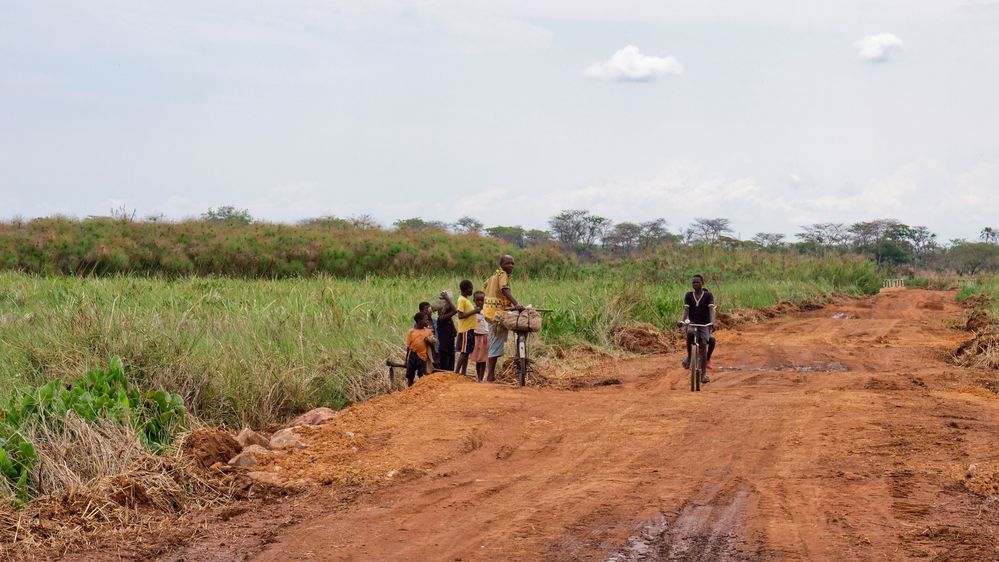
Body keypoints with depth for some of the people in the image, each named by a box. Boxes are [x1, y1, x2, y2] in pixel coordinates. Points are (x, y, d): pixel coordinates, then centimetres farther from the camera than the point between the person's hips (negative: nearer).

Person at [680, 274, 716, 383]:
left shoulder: (708, 295, -1)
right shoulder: (688, 295, 4)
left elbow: (711, 309, -13)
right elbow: (686, 309, -6)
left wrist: (712, 322, -29)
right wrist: (682, 320, -25)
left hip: (705, 324, 0)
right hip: (692, 323, 0)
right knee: (690, 332, -35)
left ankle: (703, 373, 2)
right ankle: (689, 356, -16)